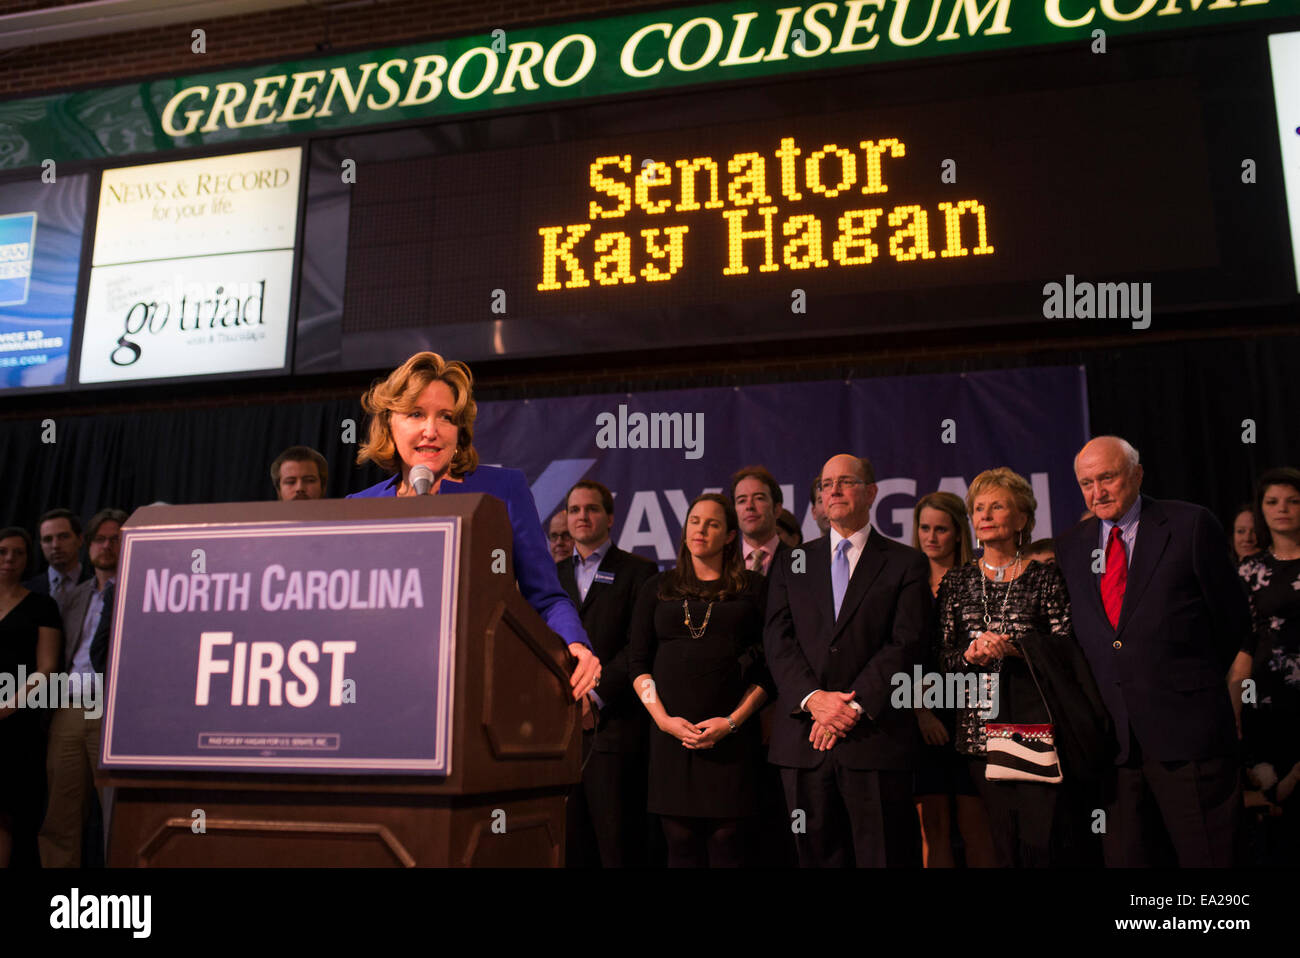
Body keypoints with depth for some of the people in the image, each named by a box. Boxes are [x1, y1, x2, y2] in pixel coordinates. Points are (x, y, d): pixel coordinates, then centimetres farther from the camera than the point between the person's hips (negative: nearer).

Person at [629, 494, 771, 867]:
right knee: (680, 842, 2)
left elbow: (768, 666, 2)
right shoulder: (657, 589, 13)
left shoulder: (753, 589, 7)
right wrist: (664, 718, -5)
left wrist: (733, 721, -8)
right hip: (672, 733, 2)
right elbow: (638, 661, 8)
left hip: (731, 734, -1)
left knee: (725, 840, -1)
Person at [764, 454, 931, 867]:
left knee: (883, 854, 2)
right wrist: (812, 697, -12)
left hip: (877, 736, -2)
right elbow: (778, 640, 4)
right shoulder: (792, 564, 14)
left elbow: (906, 644, -5)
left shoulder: (907, 563, 5)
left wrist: (855, 706, -14)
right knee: (816, 854, 9)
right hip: (803, 739, 3)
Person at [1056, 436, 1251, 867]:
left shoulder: (1192, 525, -1)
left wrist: (1195, 682, 8)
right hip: (1113, 737, 4)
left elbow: (1232, 621, 4)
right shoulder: (1070, 546, 10)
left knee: (1208, 855, 3)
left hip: (1186, 732, -3)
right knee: (1124, 856, 9)